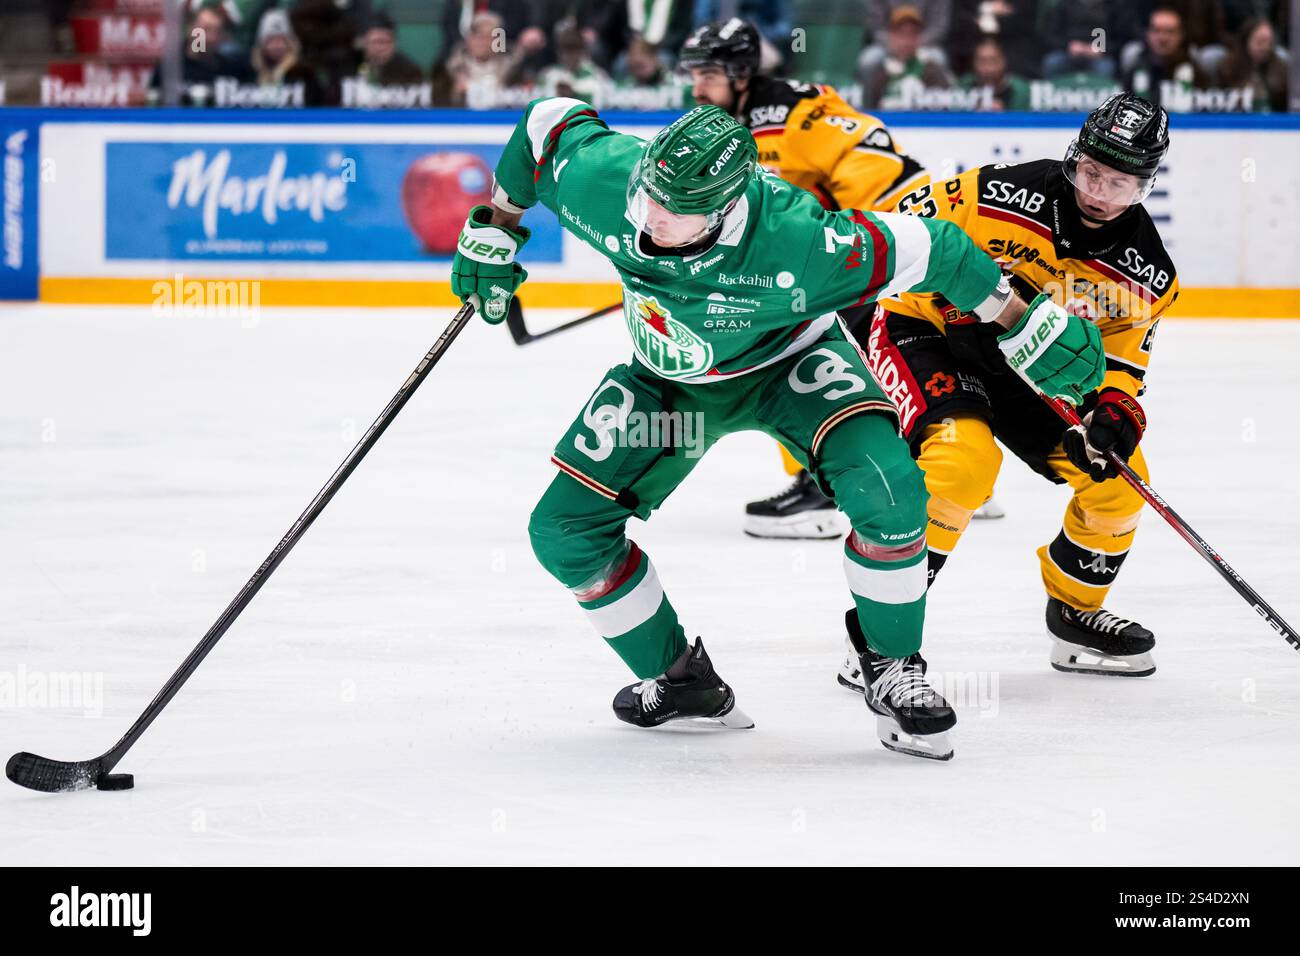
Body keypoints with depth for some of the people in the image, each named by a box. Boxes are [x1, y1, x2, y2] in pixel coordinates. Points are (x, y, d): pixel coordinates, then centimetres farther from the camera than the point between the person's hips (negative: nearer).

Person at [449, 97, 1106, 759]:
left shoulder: (794, 241, -41)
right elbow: (549, 121, -9)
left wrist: (1026, 330, -26)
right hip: (670, 377, 4)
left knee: (887, 491, -29)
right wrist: (493, 233, 0)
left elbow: (931, 251, -32)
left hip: (790, 363, -4)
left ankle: (891, 667, -4)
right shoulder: (601, 179, -31)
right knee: (564, 529, -7)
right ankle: (678, 679, 14)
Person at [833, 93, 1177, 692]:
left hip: (1028, 372, 6)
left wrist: (1114, 414, -21)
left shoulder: (1147, 275, -9)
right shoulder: (1004, 198, -26)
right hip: (927, 331, -6)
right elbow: (901, 232, -17)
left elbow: (1120, 359, -3)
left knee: (1118, 478, -2)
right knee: (964, 457, -31)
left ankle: (1075, 612, 22)